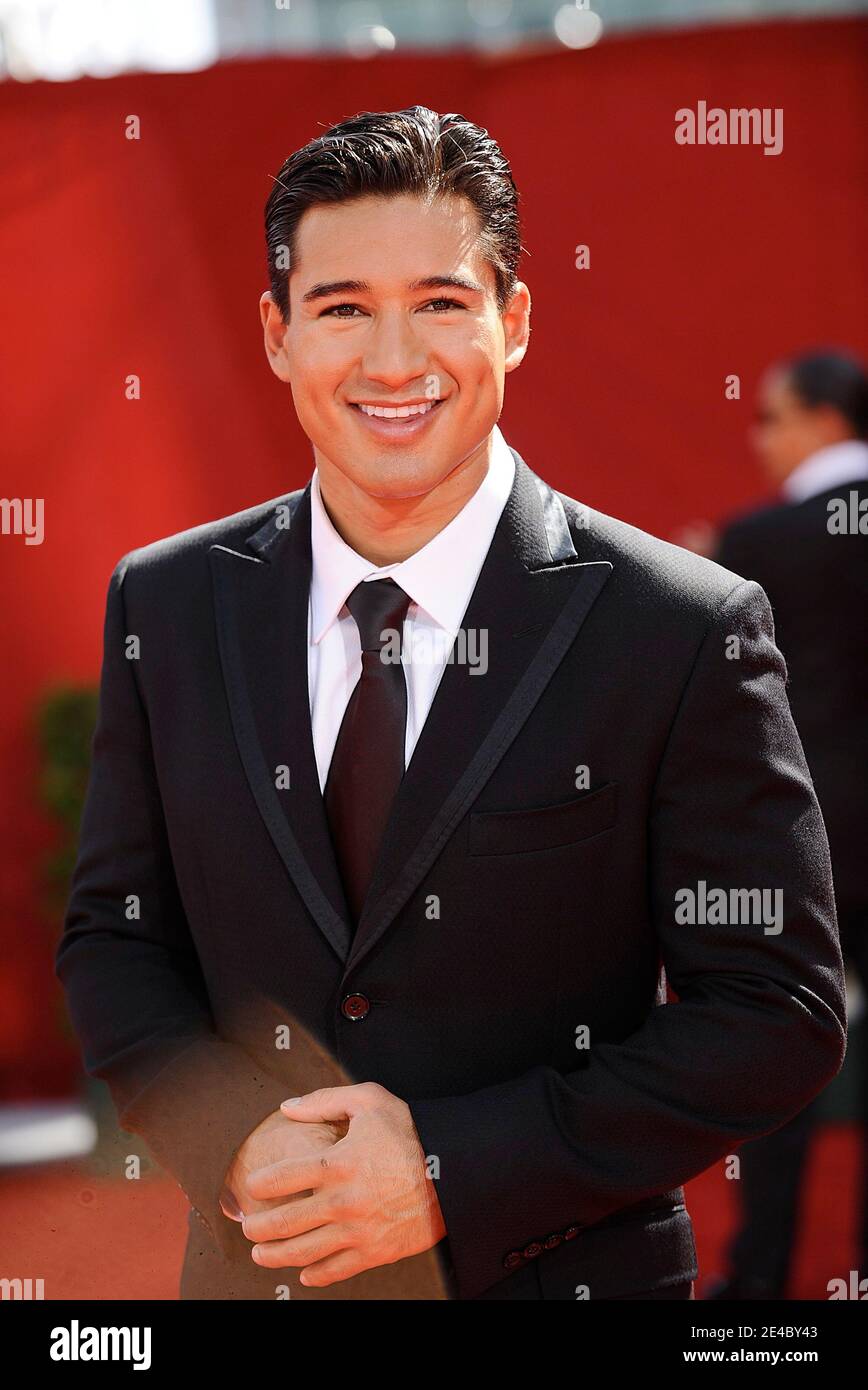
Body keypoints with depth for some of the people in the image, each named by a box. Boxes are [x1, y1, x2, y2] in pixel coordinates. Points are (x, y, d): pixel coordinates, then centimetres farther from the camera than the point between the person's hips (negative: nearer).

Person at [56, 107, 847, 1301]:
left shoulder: (685, 634, -12)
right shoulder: (167, 609, -1)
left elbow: (779, 1015, -12)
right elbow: (114, 942, 5)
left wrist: (453, 1173, -18)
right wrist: (245, 1146, -14)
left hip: (561, 1270, -3)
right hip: (261, 1262, 3)